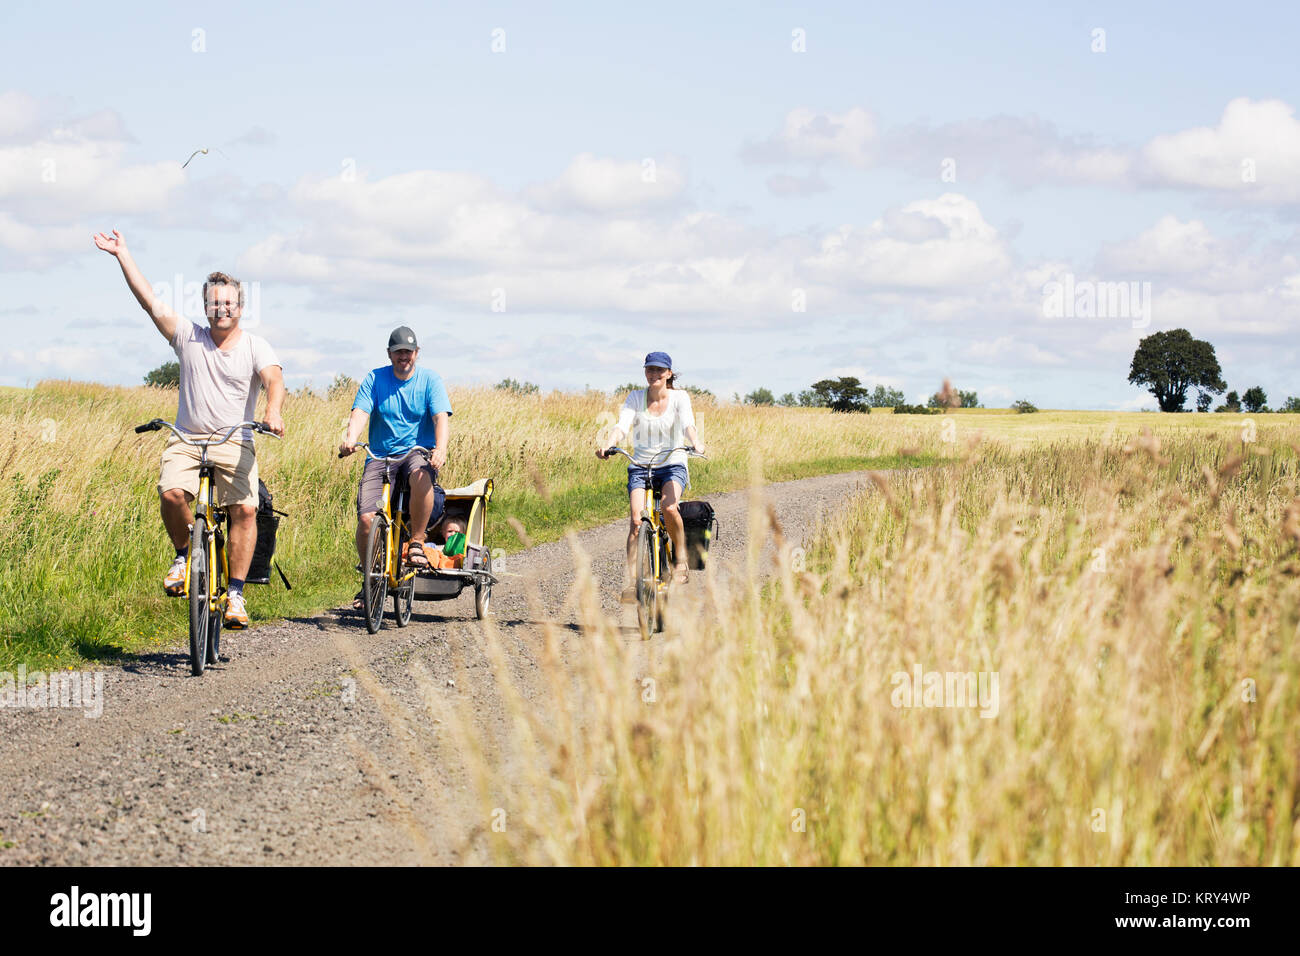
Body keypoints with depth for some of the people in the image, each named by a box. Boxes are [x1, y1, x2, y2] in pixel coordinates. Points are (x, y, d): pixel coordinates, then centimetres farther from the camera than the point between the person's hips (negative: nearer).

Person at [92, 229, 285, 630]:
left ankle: (235, 594, -13)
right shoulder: (188, 337, 8)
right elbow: (148, 298, 6)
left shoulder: (255, 346, 4)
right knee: (171, 493, -27)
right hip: (186, 440, 1)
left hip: (235, 443, -1)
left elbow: (274, 379, -14)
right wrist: (122, 253, 3)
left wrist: (273, 411, -35)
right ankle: (184, 555, 1)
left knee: (245, 509, -20)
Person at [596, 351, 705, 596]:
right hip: (640, 466, 1)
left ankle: (681, 559, -9)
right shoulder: (636, 397, 3)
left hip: (673, 465, -1)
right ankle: (630, 579, -21)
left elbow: (687, 424, -17)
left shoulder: (679, 397, 0)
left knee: (669, 506, -31)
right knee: (636, 518, -20)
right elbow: (622, 425, -11)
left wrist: (696, 443, -39)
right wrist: (608, 445, -32)